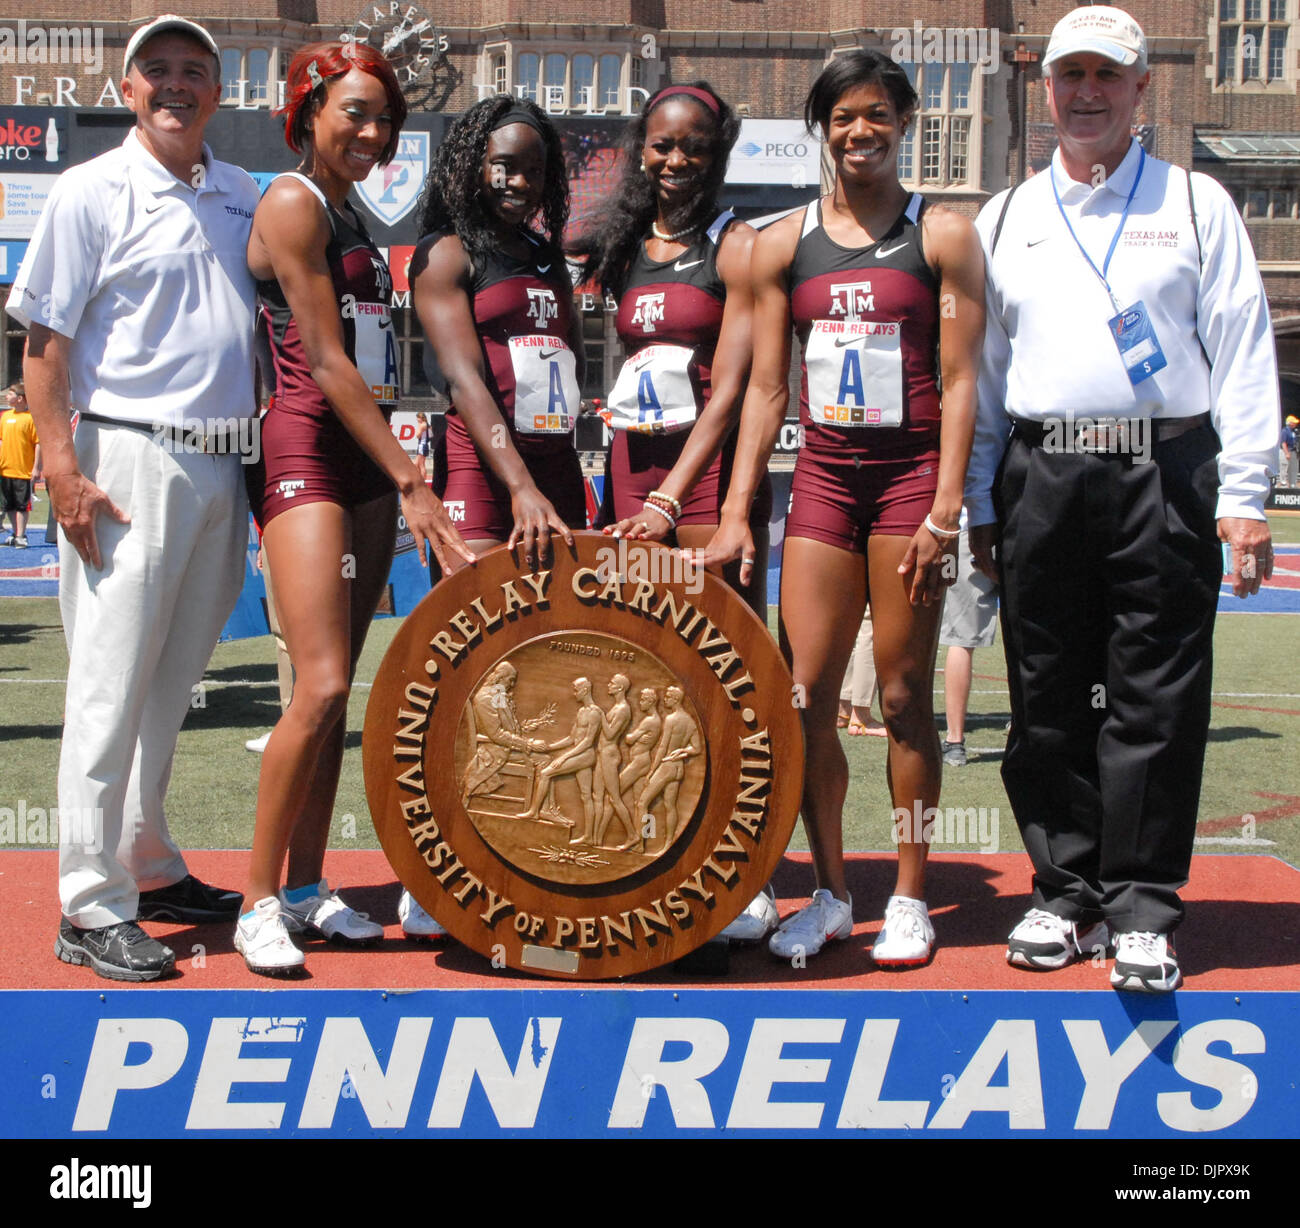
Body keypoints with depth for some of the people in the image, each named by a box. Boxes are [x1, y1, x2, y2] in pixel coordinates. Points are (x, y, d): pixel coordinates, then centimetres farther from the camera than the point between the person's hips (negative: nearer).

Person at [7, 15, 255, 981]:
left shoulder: (244, 197, 13)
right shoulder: (92, 192, -2)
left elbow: (273, 316, 21)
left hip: (221, 467, 6)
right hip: (129, 463, -6)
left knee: (171, 687, 14)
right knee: (111, 692, -5)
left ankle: (150, 867, 27)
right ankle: (91, 909, 1)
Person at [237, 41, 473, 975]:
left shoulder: (351, 217, 19)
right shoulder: (292, 203, -6)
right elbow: (327, 362, -13)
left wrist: (393, 485, 15)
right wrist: (411, 481, -16)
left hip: (365, 457, 8)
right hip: (306, 450, -8)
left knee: (335, 689, 7)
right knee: (321, 688, -14)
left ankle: (307, 887, 14)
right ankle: (259, 902, -4)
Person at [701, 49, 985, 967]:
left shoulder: (943, 235, 2)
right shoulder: (782, 244, 10)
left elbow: (960, 380, -3)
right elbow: (766, 388, 9)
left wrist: (944, 511, -11)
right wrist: (737, 511, 2)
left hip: (910, 475, -3)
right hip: (822, 478, 3)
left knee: (905, 698, 1)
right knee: (804, 697, 0)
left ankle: (910, 900, 14)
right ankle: (830, 894, 16)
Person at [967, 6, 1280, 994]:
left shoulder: (1197, 204, 10)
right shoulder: (1004, 221, 16)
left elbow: (1243, 355, 5)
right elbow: (978, 369, 16)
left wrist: (1243, 496, -3)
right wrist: (976, 506, 10)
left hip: (1164, 476, -2)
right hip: (1041, 478, 2)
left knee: (1155, 702, -3)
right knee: (1048, 700, 5)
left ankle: (1140, 911, 6)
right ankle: (1067, 894, 17)